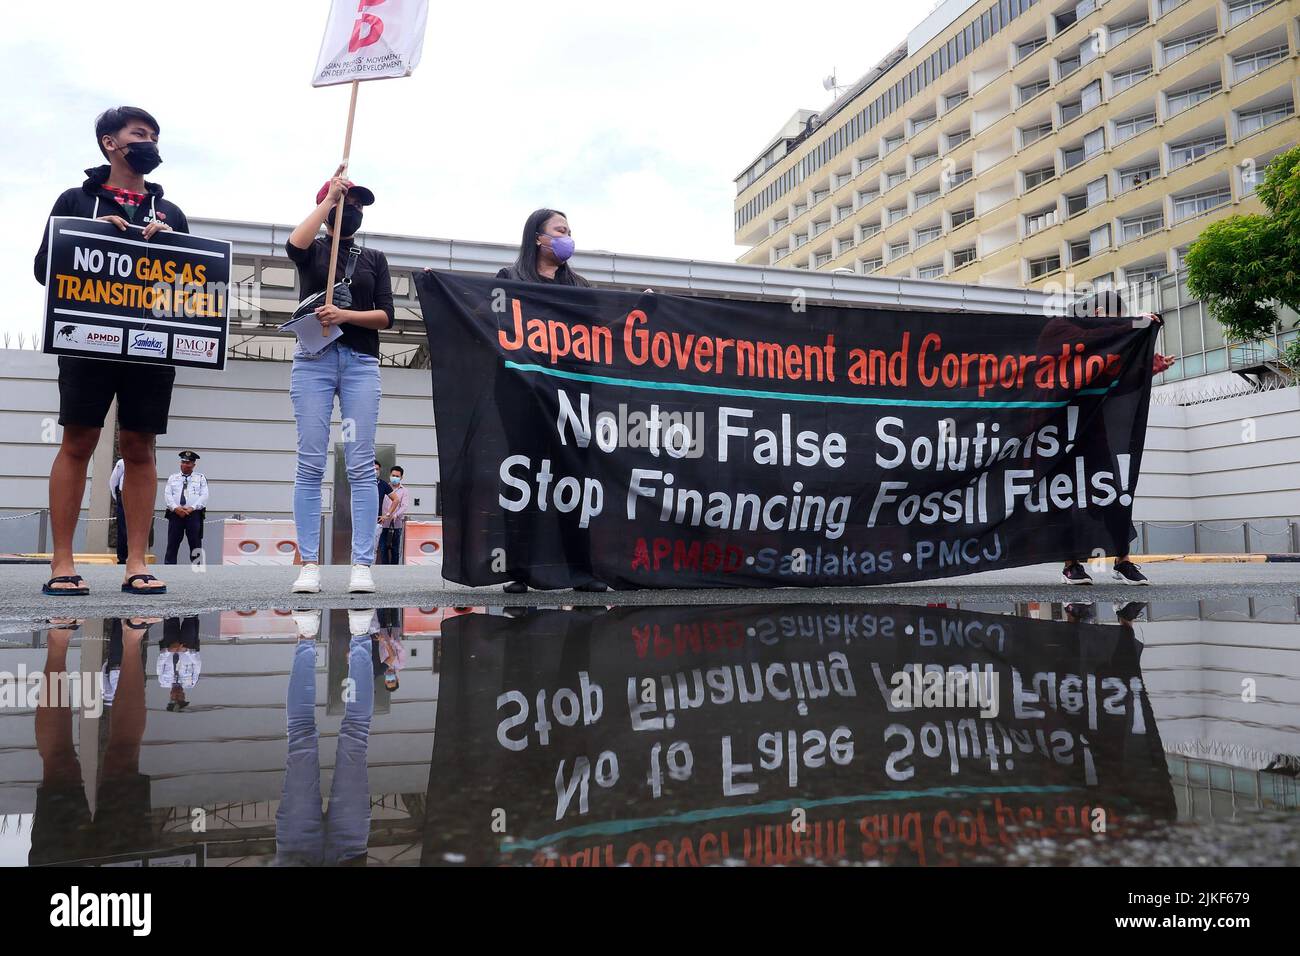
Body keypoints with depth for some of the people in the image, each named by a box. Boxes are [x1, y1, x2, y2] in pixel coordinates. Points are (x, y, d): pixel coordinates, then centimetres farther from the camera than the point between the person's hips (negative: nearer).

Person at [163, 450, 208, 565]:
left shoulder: (201, 477, 11)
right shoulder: (173, 478, 17)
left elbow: (204, 496, 1)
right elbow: (167, 495, 6)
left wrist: (191, 508, -13)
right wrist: (176, 508, -11)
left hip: (194, 514, -2)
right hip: (175, 514, 2)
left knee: (196, 544, -1)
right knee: (172, 544, 0)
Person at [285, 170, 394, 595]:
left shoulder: (374, 258, 18)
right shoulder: (313, 250, 13)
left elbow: (386, 316, 7)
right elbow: (295, 243, -13)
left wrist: (345, 315, -10)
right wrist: (329, 197, -4)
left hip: (361, 363, 1)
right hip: (313, 360, -1)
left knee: (361, 466, -6)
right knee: (310, 464, -6)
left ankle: (362, 565, -7)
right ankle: (310, 564, -5)